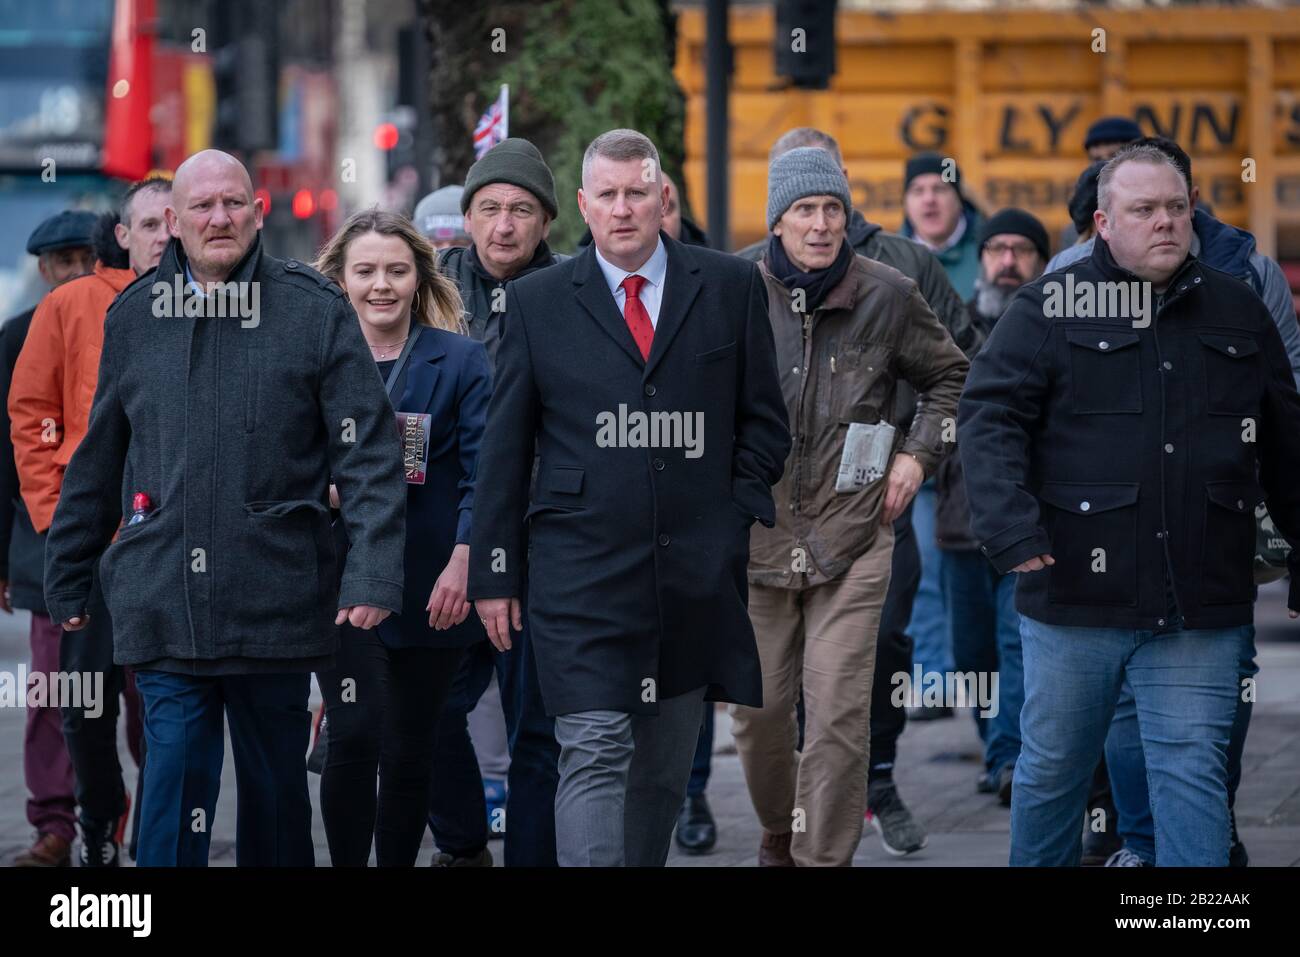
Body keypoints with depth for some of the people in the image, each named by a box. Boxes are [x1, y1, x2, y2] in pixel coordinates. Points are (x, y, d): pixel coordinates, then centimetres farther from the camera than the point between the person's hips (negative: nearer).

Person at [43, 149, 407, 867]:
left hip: (275, 599, -1)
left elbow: (368, 455, -4)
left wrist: (373, 575, -14)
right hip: (164, 602, 1)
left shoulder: (315, 311, 0)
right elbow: (98, 464, 17)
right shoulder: (134, 316, 9)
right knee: (176, 779, -6)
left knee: (276, 784, 9)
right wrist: (67, 578, 18)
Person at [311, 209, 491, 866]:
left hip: (430, 588, 0)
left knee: (409, 751, 7)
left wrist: (462, 562, -16)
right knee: (354, 737, -14)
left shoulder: (460, 360, 2)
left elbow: (480, 471, -4)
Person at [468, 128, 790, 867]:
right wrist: (495, 572, 2)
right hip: (582, 573, -2)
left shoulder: (731, 288, 7)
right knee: (595, 753, -12)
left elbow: (764, 420, 12)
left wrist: (736, 514, 0)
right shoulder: (538, 302, 4)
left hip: (695, 575, 2)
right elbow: (506, 448, 5)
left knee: (664, 769, 10)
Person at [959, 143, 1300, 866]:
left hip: (1202, 611, 1)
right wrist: (1013, 532, -20)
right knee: (1052, 770, 11)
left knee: (1194, 776, -2)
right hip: (1076, 595, -1)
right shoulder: (1051, 307, 1)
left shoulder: (1240, 312, 10)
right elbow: (989, 418, -6)